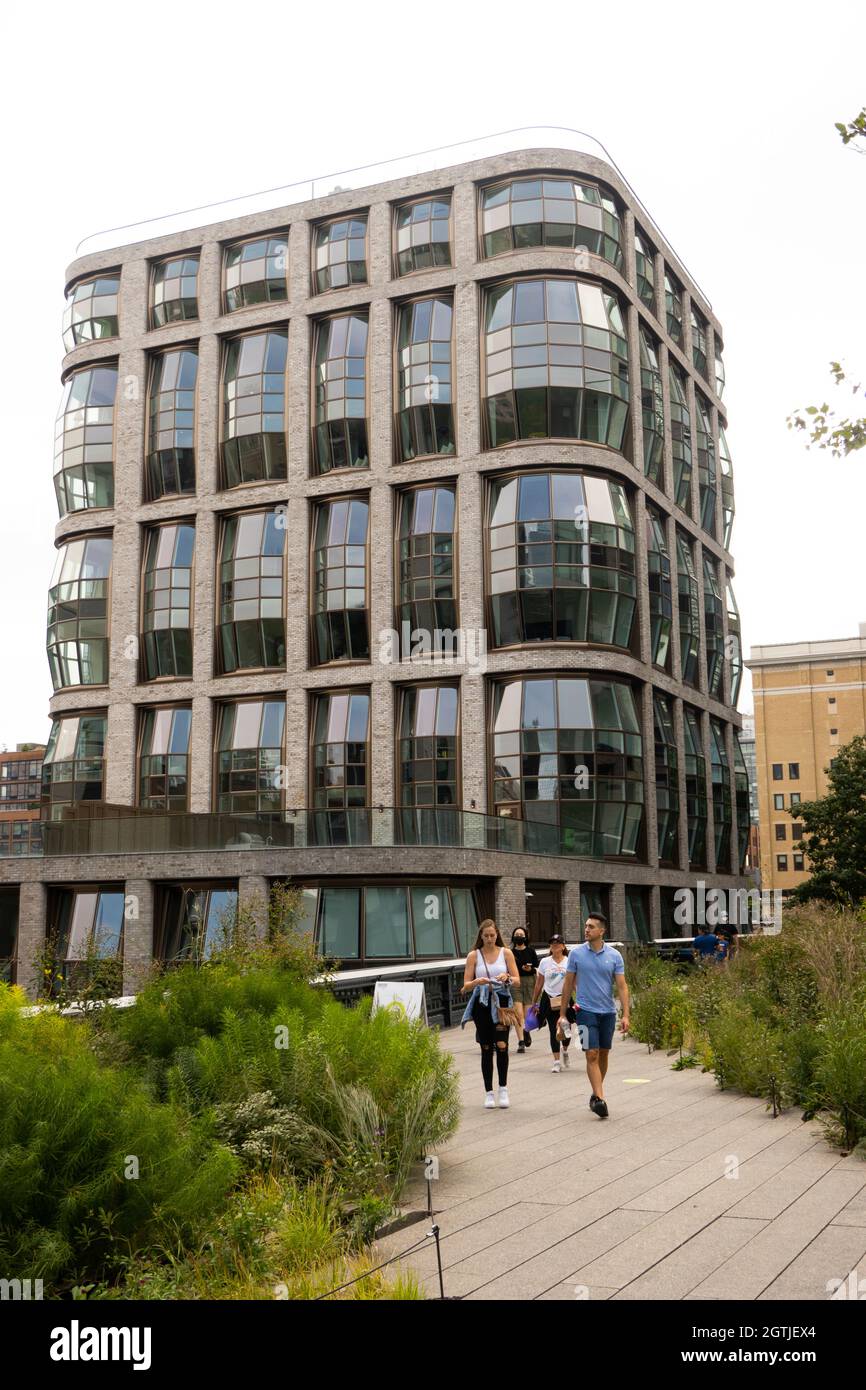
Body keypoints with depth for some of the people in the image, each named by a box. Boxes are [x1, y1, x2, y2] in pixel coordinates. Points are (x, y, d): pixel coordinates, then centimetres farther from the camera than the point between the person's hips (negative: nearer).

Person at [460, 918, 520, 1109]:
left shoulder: (506, 953, 6)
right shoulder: (474, 955, 5)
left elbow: (517, 980, 5)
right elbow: (466, 986, 2)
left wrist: (507, 977, -17)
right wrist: (477, 982, -19)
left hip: (502, 1003, -1)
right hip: (482, 1005, 1)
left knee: (501, 1045, -14)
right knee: (486, 1049, 5)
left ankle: (503, 1088, 0)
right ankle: (488, 1092, 13)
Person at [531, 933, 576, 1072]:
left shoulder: (569, 962, 0)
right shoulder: (545, 962, 3)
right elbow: (538, 985, 9)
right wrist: (534, 1003, 10)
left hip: (565, 999, 0)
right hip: (549, 1000, 0)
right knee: (554, 1031, -2)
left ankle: (565, 1050, 34)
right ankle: (557, 1062, 6)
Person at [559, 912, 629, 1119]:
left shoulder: (614, 955, 0)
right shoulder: (576, 953, -2)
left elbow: (622, 986, -1)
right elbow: (568, 984, 5)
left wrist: (625, 1015, -9)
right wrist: (562, 1014, 5)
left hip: (608, 1011, 2)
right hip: (587, 1010, -2)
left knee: (603, 1054, 11)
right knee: (592, 1054, -12)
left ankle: (596, 1093, 27)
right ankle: (600, 1098, -18)